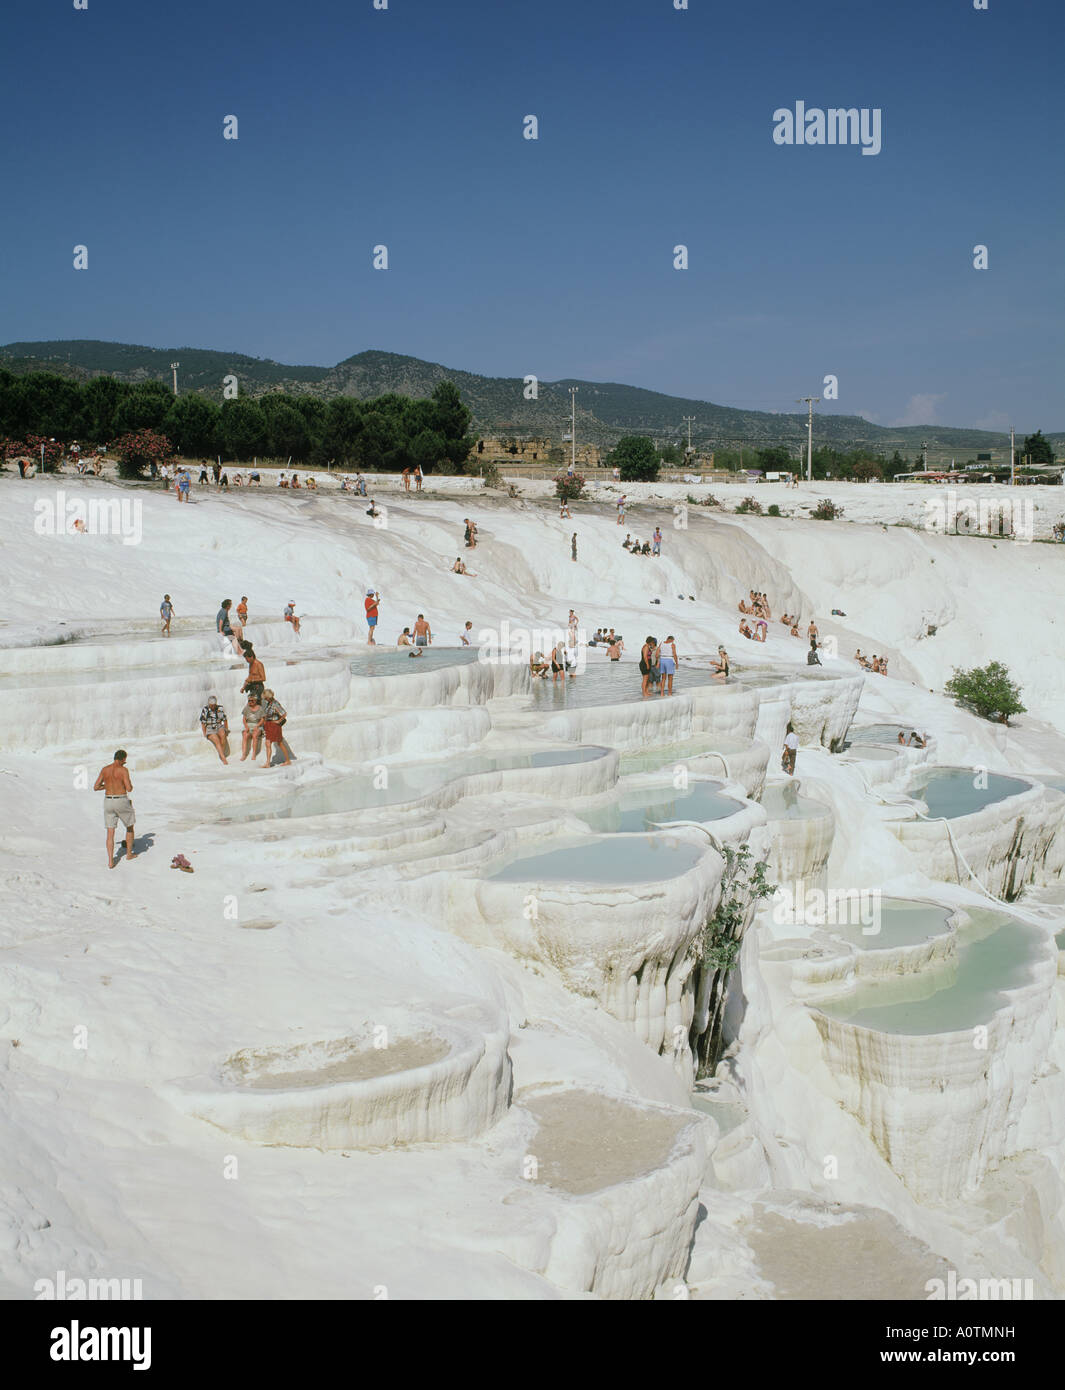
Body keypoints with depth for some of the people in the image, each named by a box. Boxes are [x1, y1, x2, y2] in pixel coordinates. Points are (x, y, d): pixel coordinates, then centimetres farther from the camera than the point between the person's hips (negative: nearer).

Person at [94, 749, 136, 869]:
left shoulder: (104, 769, 4)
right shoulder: (123, 770, -11)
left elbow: (95, 788, 8)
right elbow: (129, 789, -16)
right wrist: (130, 784, 8)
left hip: (108, 801, 4)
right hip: (122, 801, -4)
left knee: (110, 833, 5)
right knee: (130, 827, 21)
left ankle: (110, 861, -3)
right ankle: (129, 853, 30)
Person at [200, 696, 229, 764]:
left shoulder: (220, 708, 2)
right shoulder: (205, 710, -5)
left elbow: (225, 720, 12)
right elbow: (203, 723, -3)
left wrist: (226, 730, 5)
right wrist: (205, 734, -8)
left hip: (219, 728, 2)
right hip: (210, 730, -2)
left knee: (223, 735, -34)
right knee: (217, 740, -31)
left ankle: (222, 753, -23)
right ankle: (223, 759, -38)